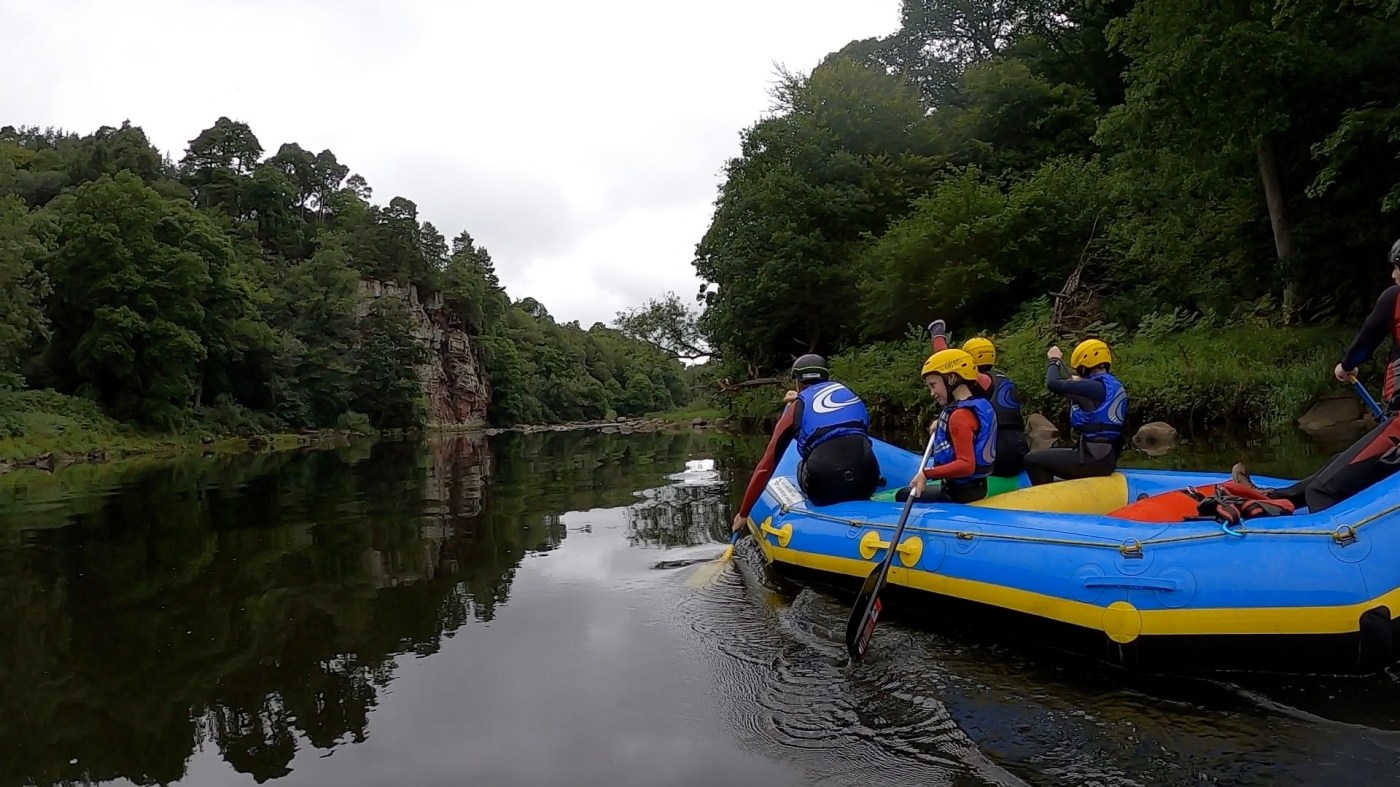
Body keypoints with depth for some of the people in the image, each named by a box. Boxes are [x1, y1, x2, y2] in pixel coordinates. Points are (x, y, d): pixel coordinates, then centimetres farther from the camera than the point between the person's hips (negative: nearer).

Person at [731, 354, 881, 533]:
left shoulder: (797, 408, 15)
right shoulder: (850, 394, 22)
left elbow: (766, 466, 16)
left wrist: (744, 513, 25)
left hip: (824, 491, -2)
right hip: (866, 486, 2)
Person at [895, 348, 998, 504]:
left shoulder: (959, 416, -20)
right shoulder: (982, 405, 7)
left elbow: (966, 465, -28)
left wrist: (927, 473, -25)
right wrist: (941, 427, 11)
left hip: (961, 494, -10)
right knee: (903, 493, 22)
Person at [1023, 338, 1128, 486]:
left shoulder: (1094, 387, -17)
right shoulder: (1115, 386, 12)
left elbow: (1053, 383, -19)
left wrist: (1055, 360, -1)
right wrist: (1079, 384, 21)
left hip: (1093, 459, -10)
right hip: (1107, 458, 10)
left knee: (1032, 460, -8)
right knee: (1049, 455, 28)